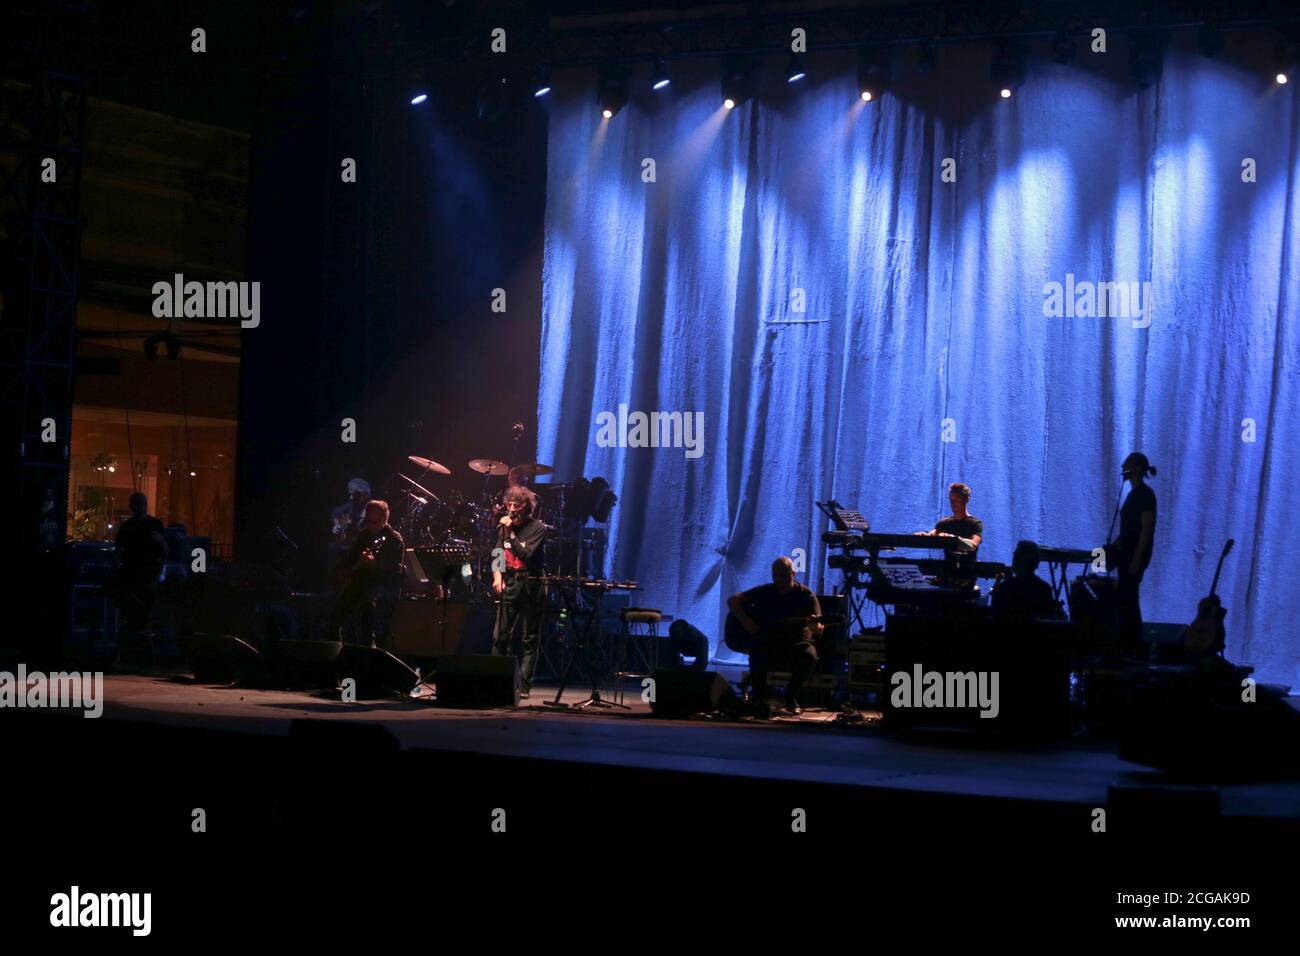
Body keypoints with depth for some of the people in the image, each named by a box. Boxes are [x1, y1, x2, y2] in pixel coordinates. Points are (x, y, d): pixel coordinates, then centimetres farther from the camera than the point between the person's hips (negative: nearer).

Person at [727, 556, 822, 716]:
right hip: (767, 642, 0)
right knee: (758, 653, -35)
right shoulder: (764, 592, 5)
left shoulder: (805, 595, -2)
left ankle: (792, 696, -10)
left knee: (809, 655, -35)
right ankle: (759, 697, -14)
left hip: (796, 642, 0)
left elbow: (819, 629, -9)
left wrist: (815, 626, -35)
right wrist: (745, 621, -9)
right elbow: (732, 600, 8)